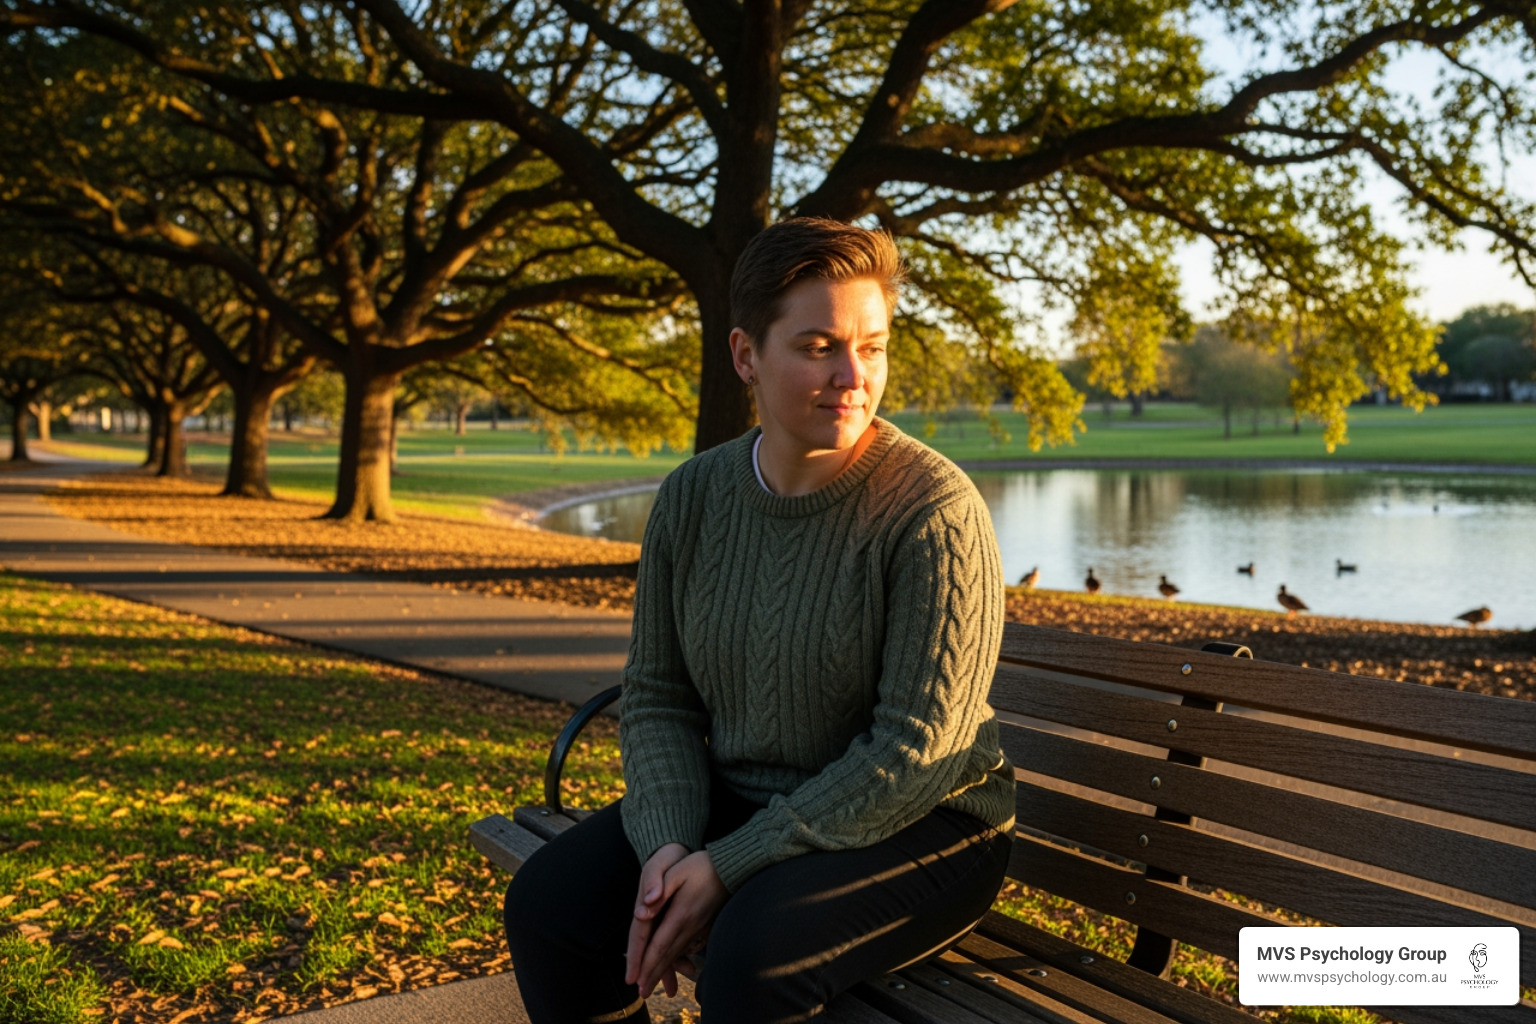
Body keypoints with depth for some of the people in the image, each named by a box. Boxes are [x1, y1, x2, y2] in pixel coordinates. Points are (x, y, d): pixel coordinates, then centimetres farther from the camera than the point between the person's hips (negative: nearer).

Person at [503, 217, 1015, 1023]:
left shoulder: (933, 509, -18)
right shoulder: (693, 496, -1)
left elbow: (914, 752, -20)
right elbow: (657, 694, 4)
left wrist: (728, 868, -21)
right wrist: (667, 844, -14)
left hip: (919, 825, -5)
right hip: (740, 800, 5)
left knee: (757, 951, -32)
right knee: (548, 905, -12)